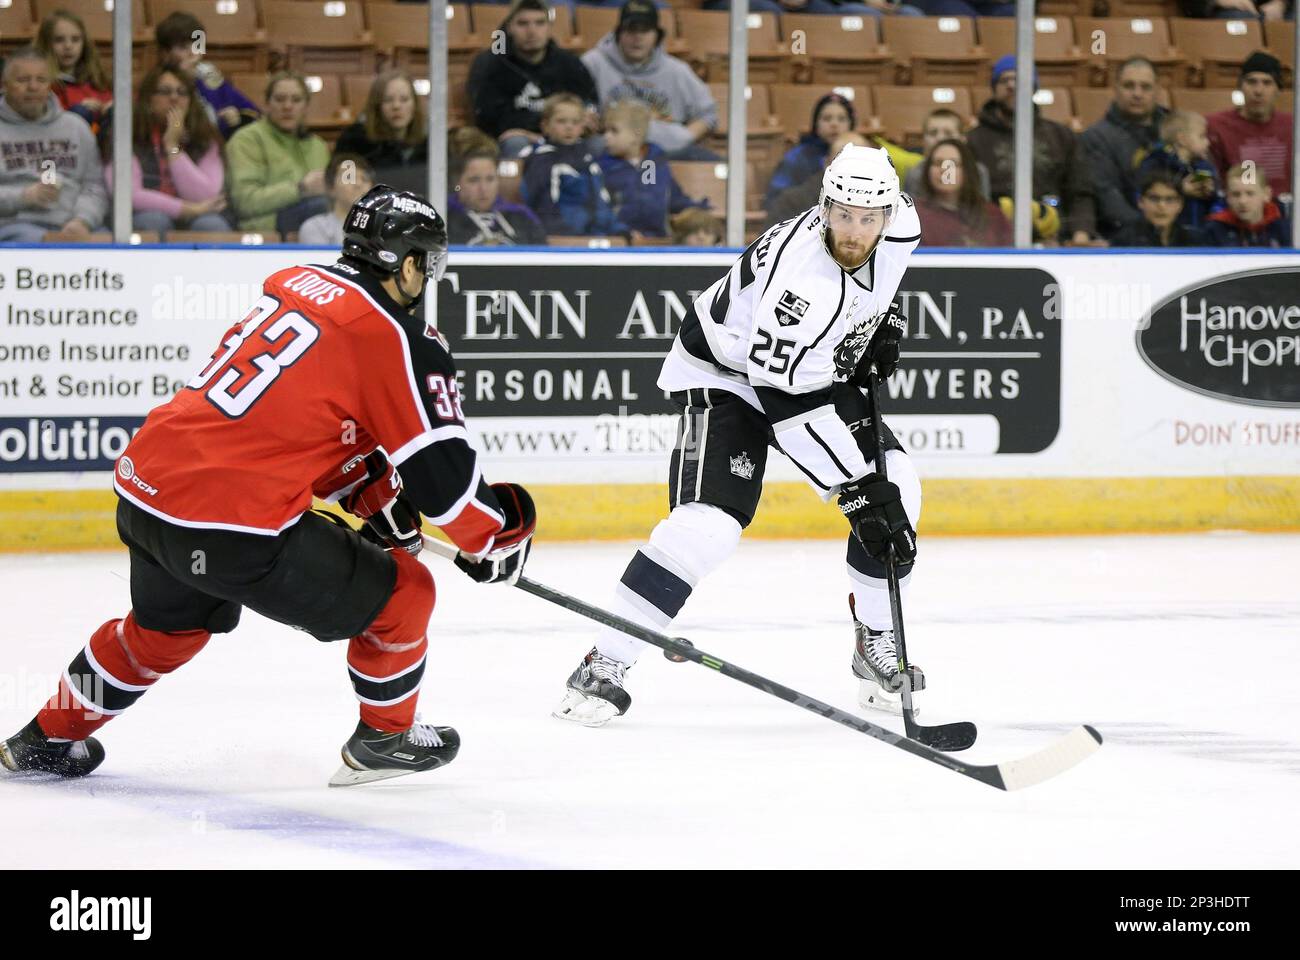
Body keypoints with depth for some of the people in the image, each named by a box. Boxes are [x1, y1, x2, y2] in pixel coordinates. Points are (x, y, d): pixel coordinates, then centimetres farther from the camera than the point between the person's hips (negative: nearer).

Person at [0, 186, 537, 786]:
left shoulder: (292, 286, 13)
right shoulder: (397, 341, -8)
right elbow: (442, 470, -6)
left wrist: (376, 498, 26)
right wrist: (495, 538, 11)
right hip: (233, 529, -8)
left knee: (166, 625, 35)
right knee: (400, 594, 9)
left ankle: (50, 737, 47)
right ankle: (384, 738, 26)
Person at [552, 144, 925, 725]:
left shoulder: (898, 225, -14)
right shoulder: (802, 273, -37)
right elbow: (791, 402, -37)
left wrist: (882, 323, 0)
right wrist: (859, 490, -37)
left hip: (817, 369, 7)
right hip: (725, 375, -7)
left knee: (895, 489, -8)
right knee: (708, 521, -24)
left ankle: (877, 645, 10)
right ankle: (605, 666, -16)